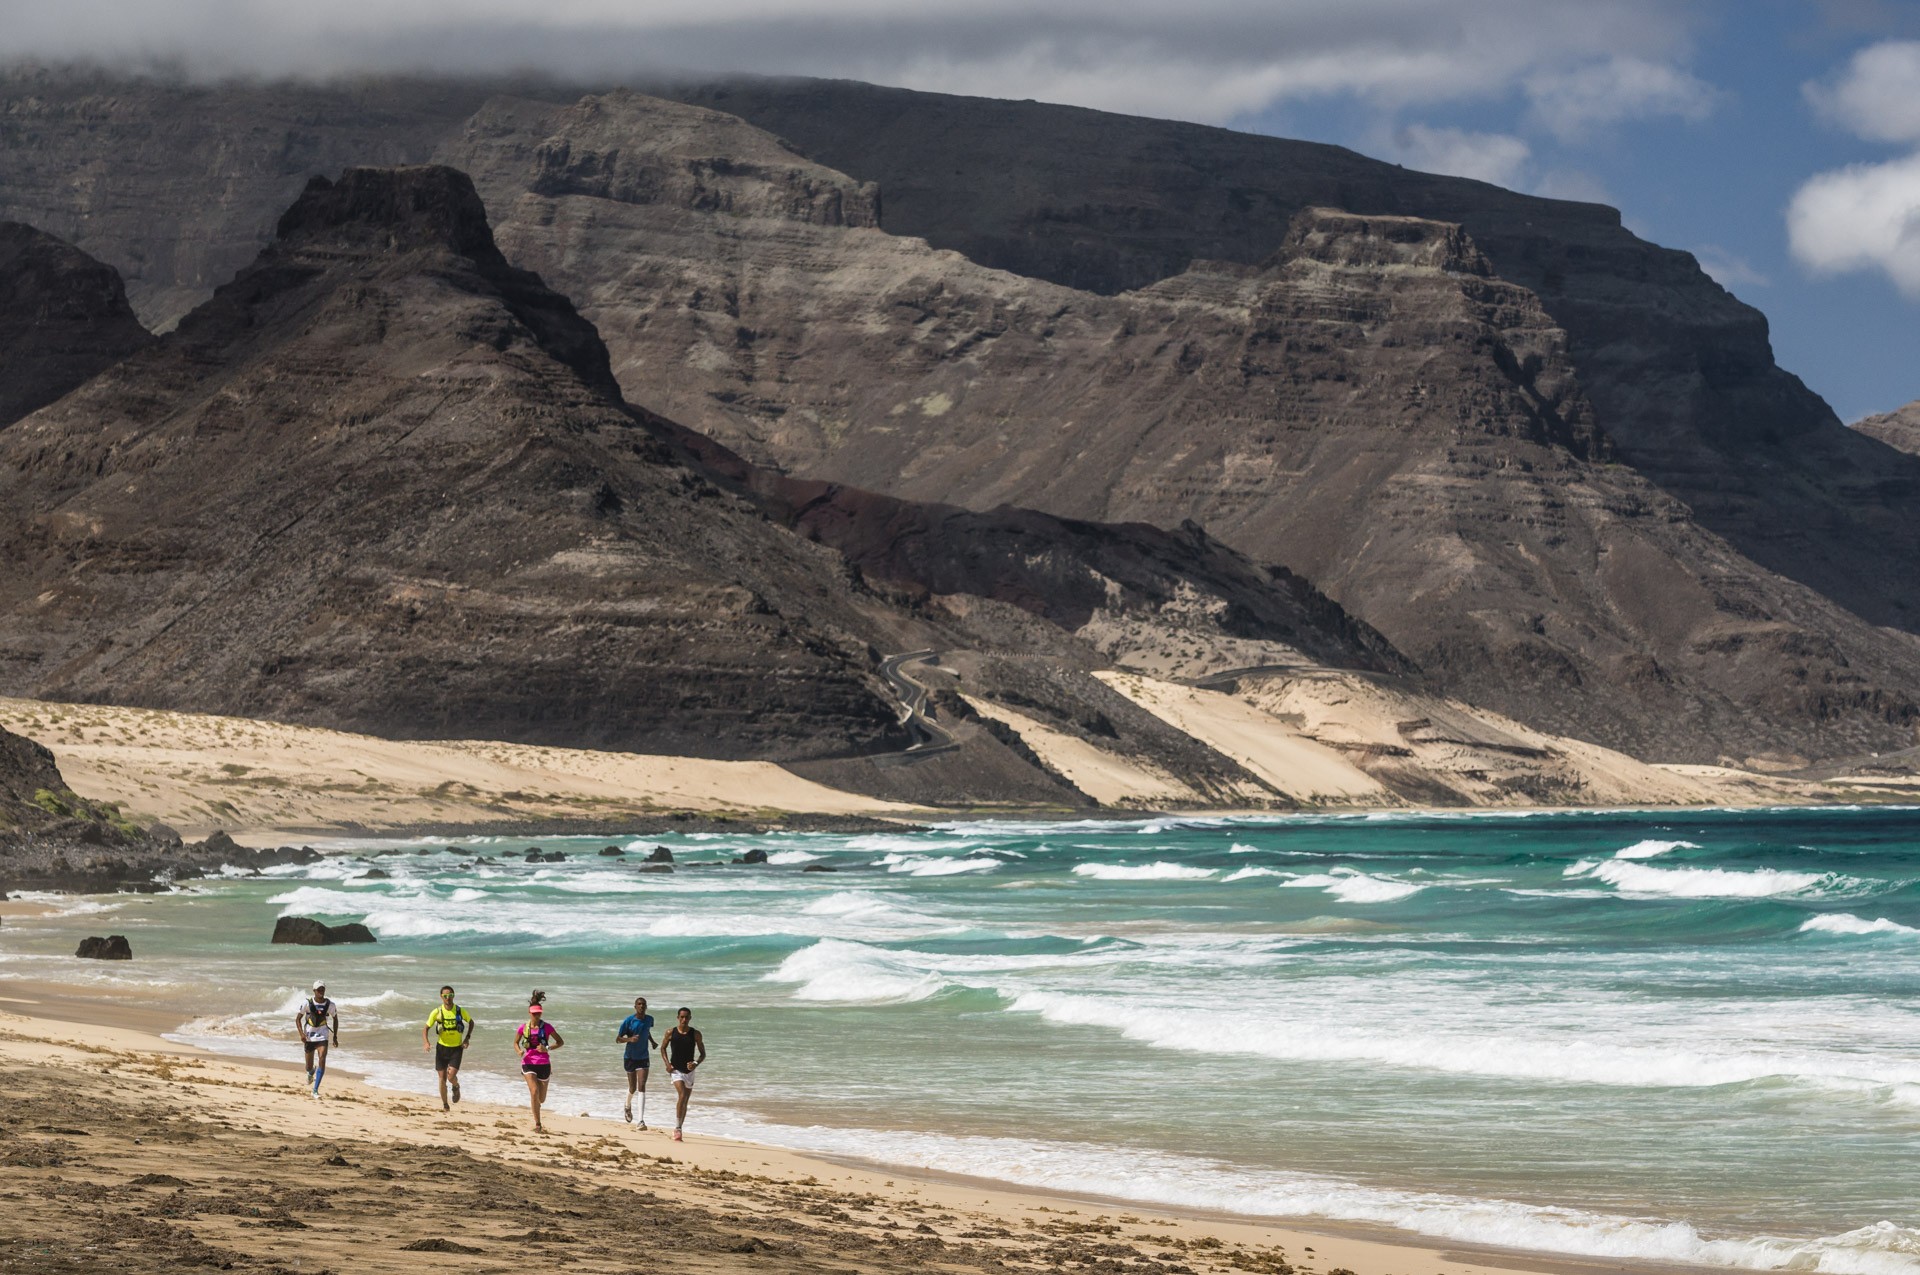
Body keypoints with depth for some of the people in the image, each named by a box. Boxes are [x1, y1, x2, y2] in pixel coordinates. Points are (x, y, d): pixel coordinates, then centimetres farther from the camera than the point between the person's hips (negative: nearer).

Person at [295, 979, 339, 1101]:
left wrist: (335, 1036, 7)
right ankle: (310, 1072, 49)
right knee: (309, 1066, 8)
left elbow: (335, 1019, 9)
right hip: (309, 1036, 0)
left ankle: (315, 1090, -14)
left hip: (323, 1036, 0)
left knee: (322, 1060, -19)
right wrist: (301, 1034, -17)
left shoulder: (330, 1005, -7)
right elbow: (298, 1019, -4)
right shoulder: (307, 1003, -11)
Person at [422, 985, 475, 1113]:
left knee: (451, 1076, -16)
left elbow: (471, 1022, 11)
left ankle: (456, 1087, 20)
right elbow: (426, 1028, -2)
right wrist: (426, 1042, -20)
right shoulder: (437, 1012, -9)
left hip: (456, 1048, -1)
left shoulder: (460, 1011, -9)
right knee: (442, 1077, 4)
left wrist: (467, 1038, -2)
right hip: (442, 1047, 1)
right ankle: (444, 1104, 21)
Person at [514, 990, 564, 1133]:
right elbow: (515, 1042, 14)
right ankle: (537, 1124, -13)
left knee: (541, 1099, 9)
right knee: (534, 1092, -21)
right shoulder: (523, 1027, 0)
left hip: (544, 1064, 0)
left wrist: (547, 1048, -16)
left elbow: (560, 1042, 1)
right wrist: (519, 1051, -9)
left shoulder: (546, 1027, -5)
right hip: (528, 1063, 0)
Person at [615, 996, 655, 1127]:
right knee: (632, 1088, 12)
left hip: (643, 1058, 1)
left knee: (641, 1087, -12)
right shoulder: (628, 1021, -12)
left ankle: (641, 1120, -18)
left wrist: (652, 1041, 14)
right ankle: (628, 1106, 48)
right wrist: (629, 1039, -26)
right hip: (630, 1058, -1)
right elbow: (617, 1039, -9)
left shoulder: (649, 1019, 1)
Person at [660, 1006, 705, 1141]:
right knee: (682, 1095, -24)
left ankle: (678, 1129, 25)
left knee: (685, 1102, 10)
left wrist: (696, 1063, -17)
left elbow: (703, 1054, 3)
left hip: (689, 1071, 3)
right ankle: (677, 1128, -21)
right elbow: (663, 1048, 10)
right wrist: (667, 1063, -4)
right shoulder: (671, 1032, -3)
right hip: (675, 1070, -3)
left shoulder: (695, 1034, -2)